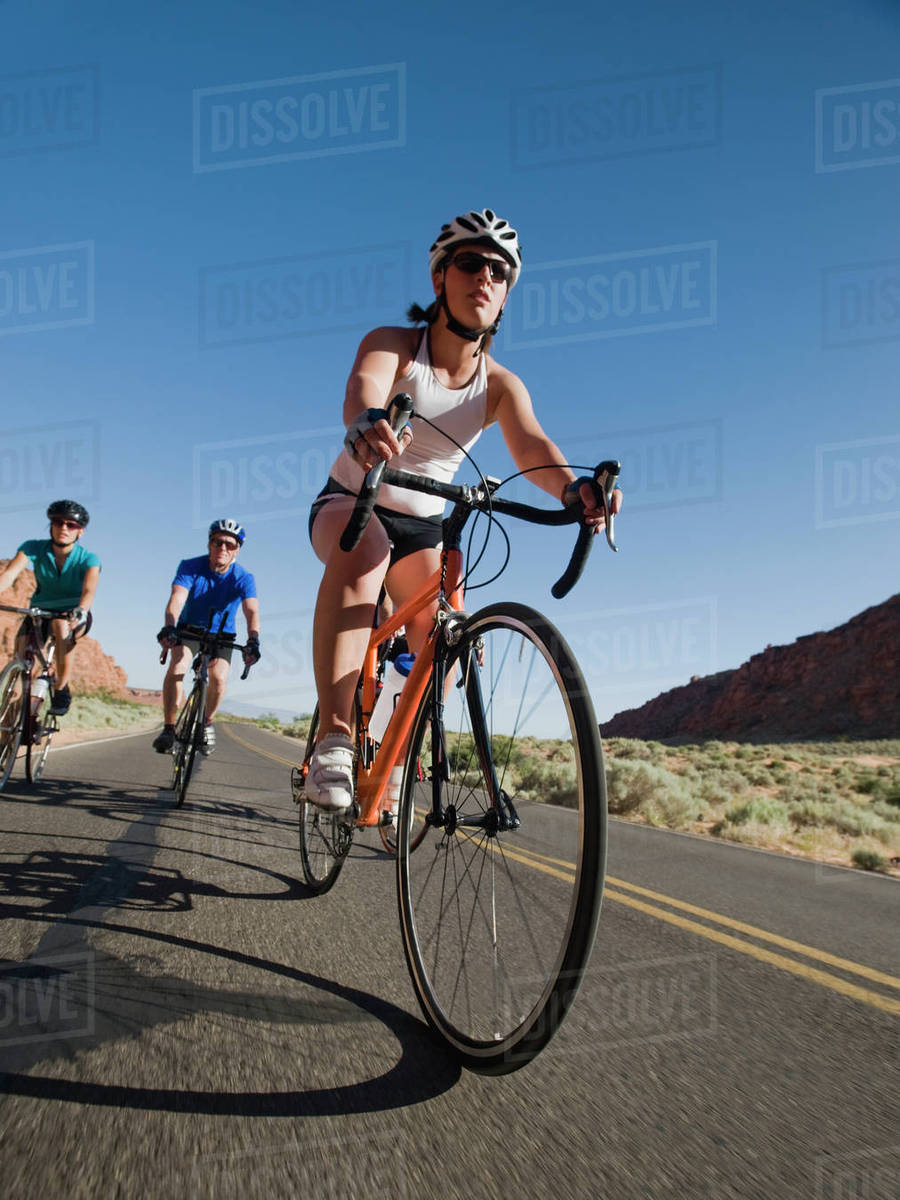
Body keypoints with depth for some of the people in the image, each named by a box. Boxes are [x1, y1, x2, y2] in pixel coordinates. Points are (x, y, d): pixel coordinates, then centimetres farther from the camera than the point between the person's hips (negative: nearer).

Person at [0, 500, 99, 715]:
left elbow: (89, 589, -34)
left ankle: (61, 689, -21)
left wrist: (81, 611, -56)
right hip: (40, 612, 2)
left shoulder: (88, 559, -16)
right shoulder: (34, 548, -11)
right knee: (23, 642, -26)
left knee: (61, 625, -37)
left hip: (74, 615, -2)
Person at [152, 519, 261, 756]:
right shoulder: (190, 567, -17)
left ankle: (207, 722, 6)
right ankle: (169, 729, -14)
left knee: (218, 678, -22)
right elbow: (177, 599, -32)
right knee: (176, 668, -25)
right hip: (189, 630, 0)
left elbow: (252, 612, -30)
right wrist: (169, 627, -51)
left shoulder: (243, 578, -17)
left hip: (221, 635, 0)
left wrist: (253, 641, -49)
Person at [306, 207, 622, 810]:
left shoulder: (501, 385, -9)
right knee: (365, 550, -38)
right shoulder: (393, 346, -16)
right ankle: (334, 740, -42)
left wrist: (572, 485, -52)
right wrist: (367, 424, -65)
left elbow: (531, 445, -28)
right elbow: (364, 386, -39)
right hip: (350, 501, -3)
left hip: (422, 524, 4)